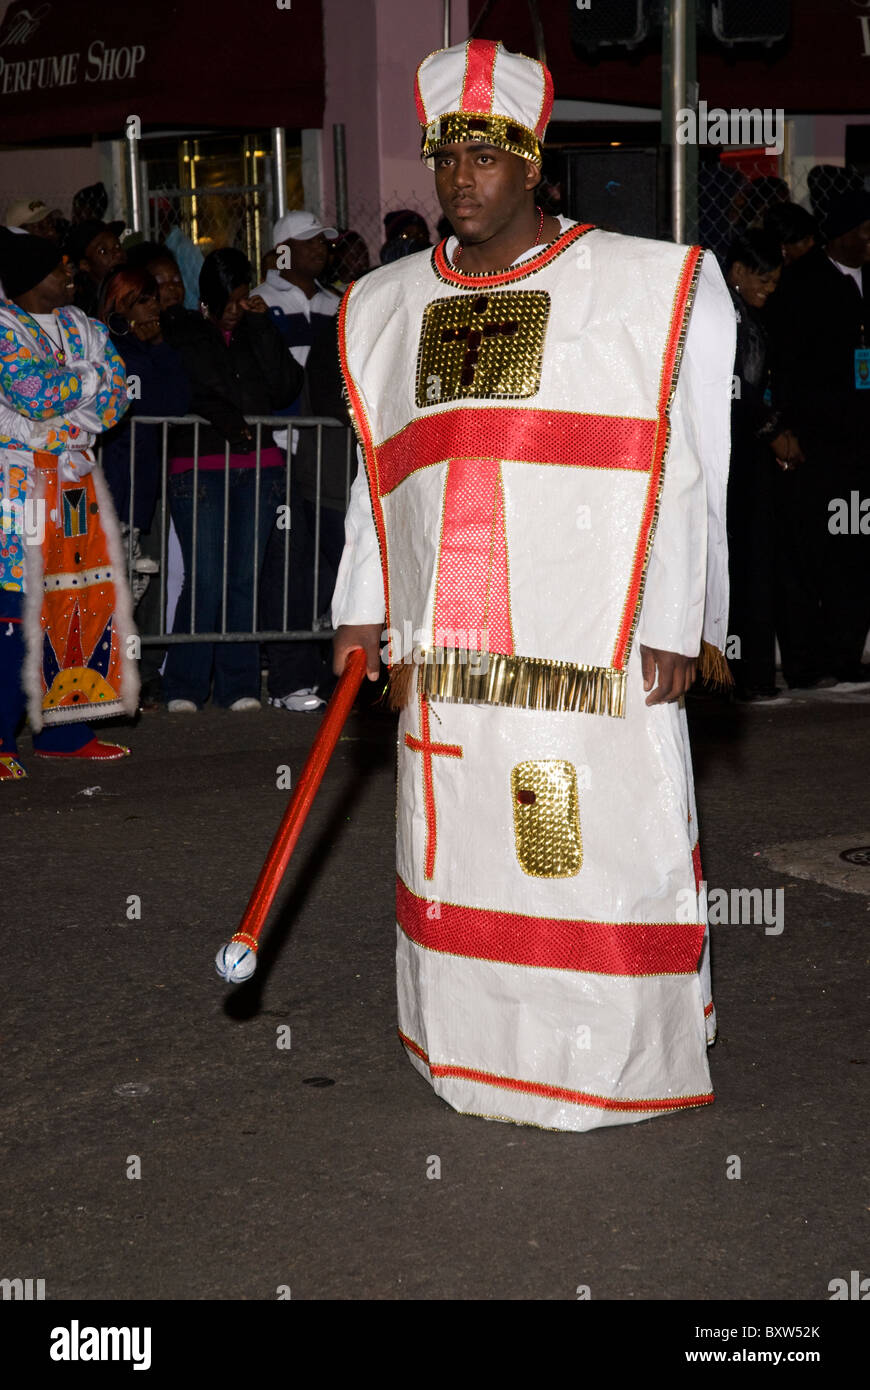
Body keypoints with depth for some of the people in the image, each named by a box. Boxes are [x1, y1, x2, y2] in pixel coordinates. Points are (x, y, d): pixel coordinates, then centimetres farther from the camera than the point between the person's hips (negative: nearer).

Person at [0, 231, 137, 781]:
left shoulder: (80, 326, 16)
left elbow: (118, 389, 8)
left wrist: (63, 424, -9)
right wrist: (90, 379, -3)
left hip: (75, 476, 8)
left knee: (83, 598, 6)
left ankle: (65, 729, 14)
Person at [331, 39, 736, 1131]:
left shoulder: (648, 287, -2)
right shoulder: (389, 306, 12)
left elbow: (687, 468, -4)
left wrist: (676, 626, -8)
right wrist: (363, 611, 12)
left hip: (594, 639, -4)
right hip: (445, 640, 5)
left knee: (606, 837, -3)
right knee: (455, 834, 9)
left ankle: (618, 1061, 12)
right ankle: (474, 1041, 25)